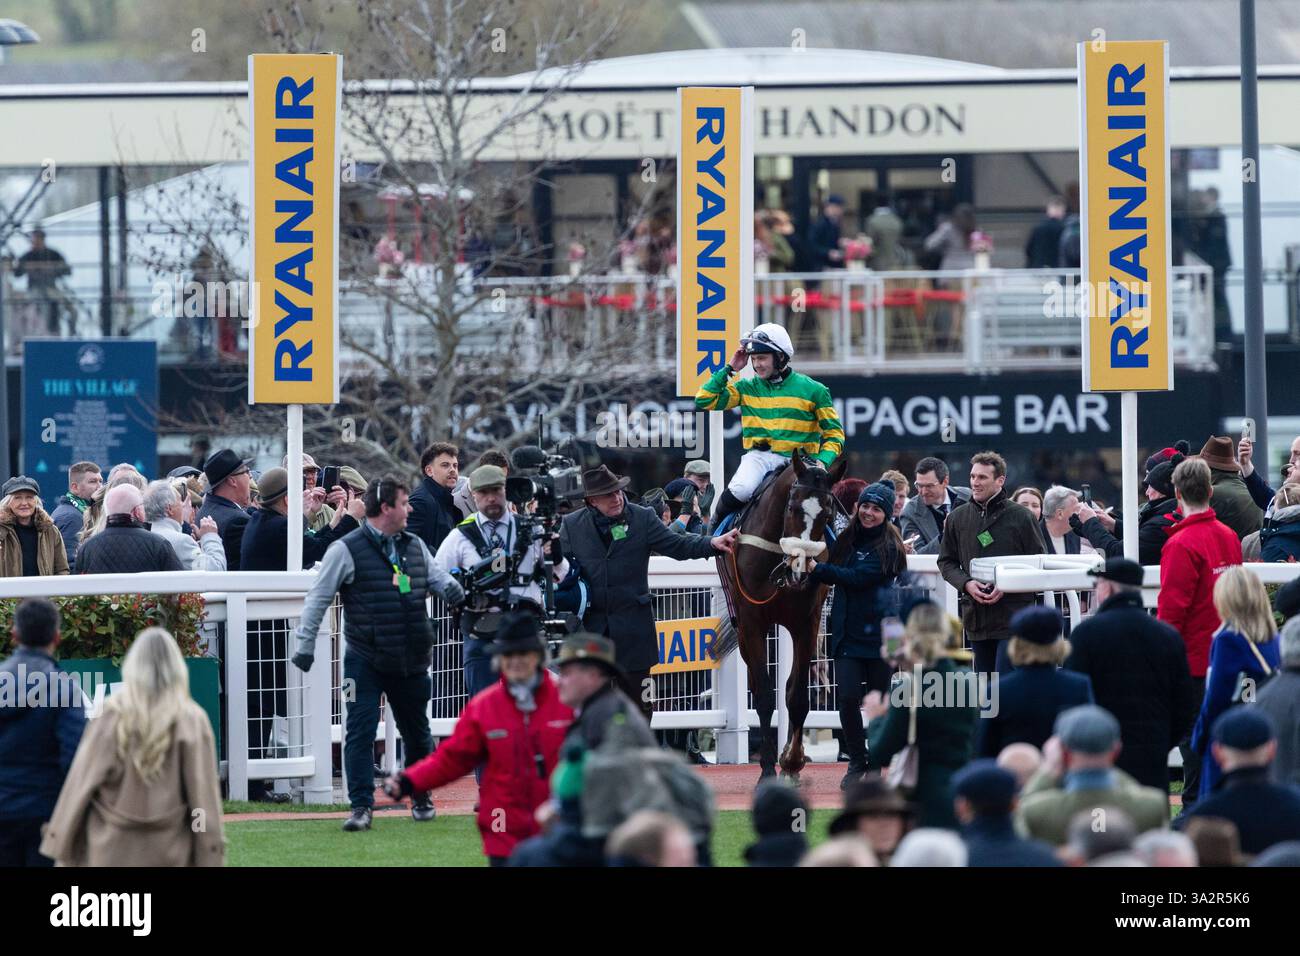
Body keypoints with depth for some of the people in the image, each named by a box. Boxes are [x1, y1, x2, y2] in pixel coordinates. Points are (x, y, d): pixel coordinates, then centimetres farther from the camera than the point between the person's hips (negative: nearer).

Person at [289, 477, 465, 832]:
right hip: (365, 660, -5)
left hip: (411, 661, 5)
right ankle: (361, 807, -6)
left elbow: (435, 576, 20)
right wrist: (305, 643, -10)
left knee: (417, 731, 14)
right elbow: (318, 599, -6)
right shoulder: (346, 550, -8)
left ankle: (422, 799, 31)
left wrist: (450, 587, -5)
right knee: (360, 732, -9)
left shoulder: (414, 546, 9)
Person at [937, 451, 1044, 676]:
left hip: (1013, 614, -5)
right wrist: (966, 583, -7)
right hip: (975, 614, 5)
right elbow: (946, 562, 13)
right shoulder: (958, 518, 9)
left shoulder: (1020, 517, -2)